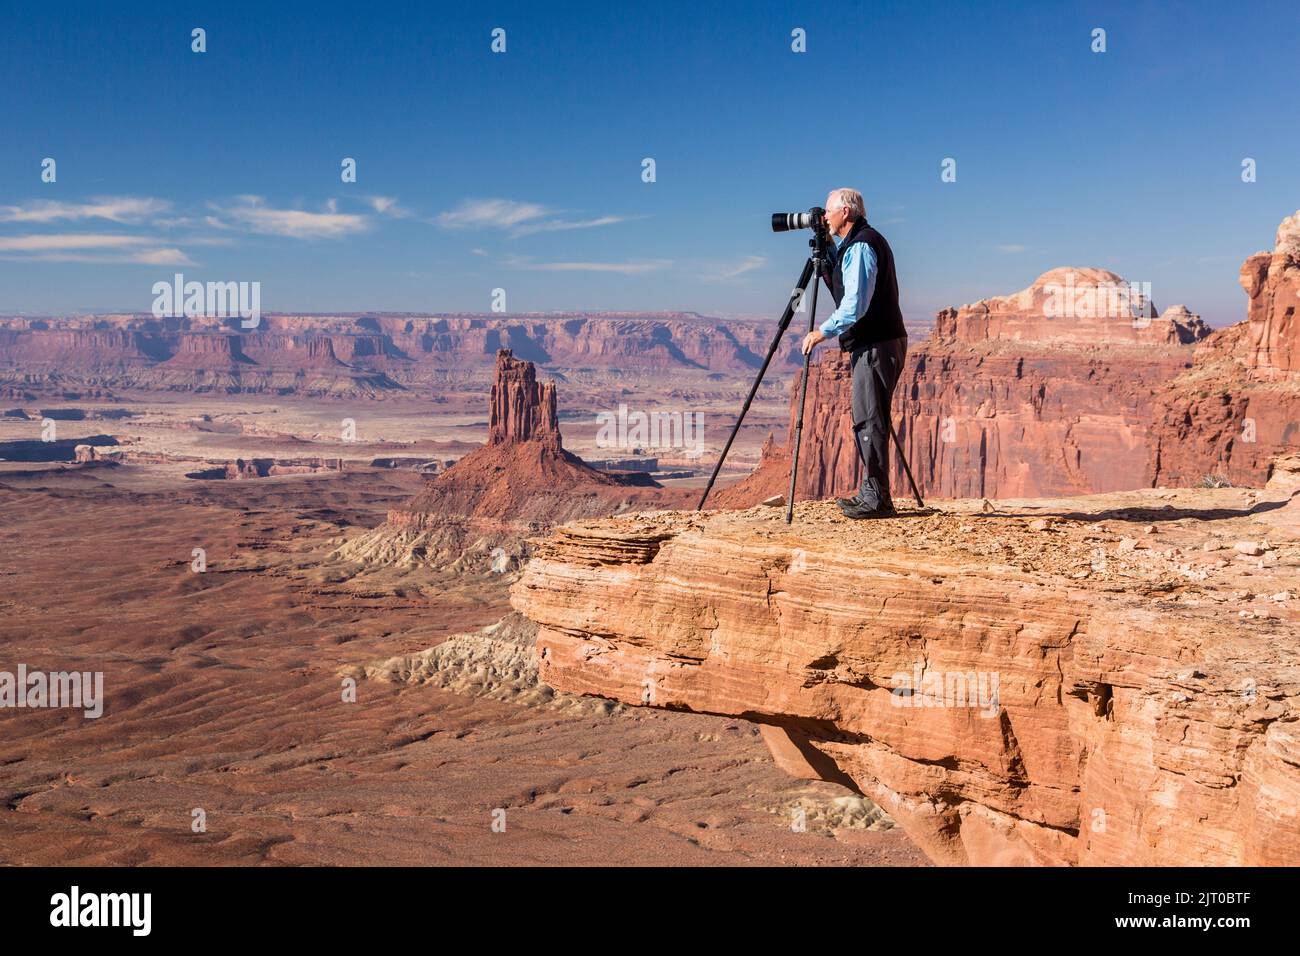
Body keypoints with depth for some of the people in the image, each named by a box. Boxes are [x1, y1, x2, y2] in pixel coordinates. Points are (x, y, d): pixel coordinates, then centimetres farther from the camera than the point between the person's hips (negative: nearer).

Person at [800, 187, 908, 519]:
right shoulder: (867, 241, 19)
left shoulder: (860, 246, -13)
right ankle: (872, 493, 18)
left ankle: (876, 498, -6)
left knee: (868, 421, -9)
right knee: (868, 420, 13)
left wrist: (822, 332, -15)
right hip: (879, 342, 11)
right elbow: (842, 287, 27)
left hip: (876, 345, -11)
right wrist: (826, 248, 19)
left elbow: (855, 303, -22)